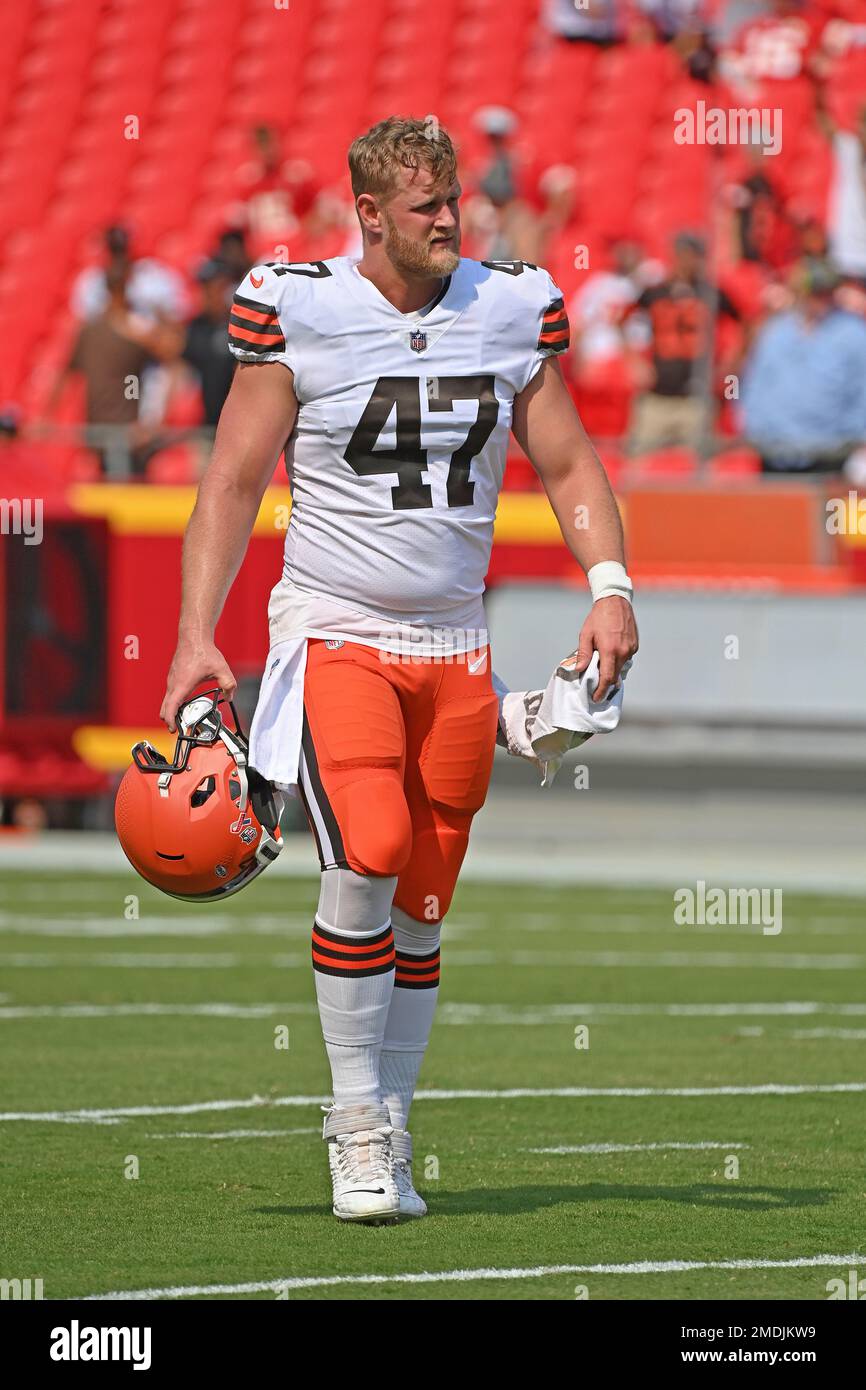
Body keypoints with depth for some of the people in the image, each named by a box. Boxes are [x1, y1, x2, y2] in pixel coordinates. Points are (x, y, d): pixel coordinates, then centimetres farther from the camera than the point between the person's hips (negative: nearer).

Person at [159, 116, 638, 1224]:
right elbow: (235, 481, -3)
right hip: (334, 635, -4)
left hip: (454, 651, 4)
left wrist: (610, 584, -5)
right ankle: (356, 1121, -9)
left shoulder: (511, 312, 4)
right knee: (368, 857, -23)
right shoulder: (299, 314, -6)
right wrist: (196, 635, -10)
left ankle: (387, 1147, 17)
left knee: (420, 913, 6)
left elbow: (567, 463, 11)